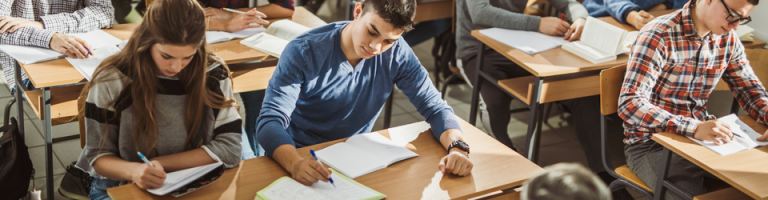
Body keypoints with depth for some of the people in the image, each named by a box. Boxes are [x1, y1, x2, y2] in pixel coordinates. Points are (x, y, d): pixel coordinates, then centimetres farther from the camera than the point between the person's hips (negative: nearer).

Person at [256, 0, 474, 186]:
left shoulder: (396, 53, -10)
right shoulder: (303, 52, -20)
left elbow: (434, 106, -7)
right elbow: (270, 120, -27)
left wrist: (457, 147, -29)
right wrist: (295, 163, -48)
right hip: (301, 157, -2)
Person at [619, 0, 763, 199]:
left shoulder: (728, 39, 2)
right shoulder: (658, 36, -19)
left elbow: (750, 88, 11)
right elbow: (630, 104, -27)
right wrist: (694, 128, -38)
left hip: (700, 136, 6)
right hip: (651, 143, -6)